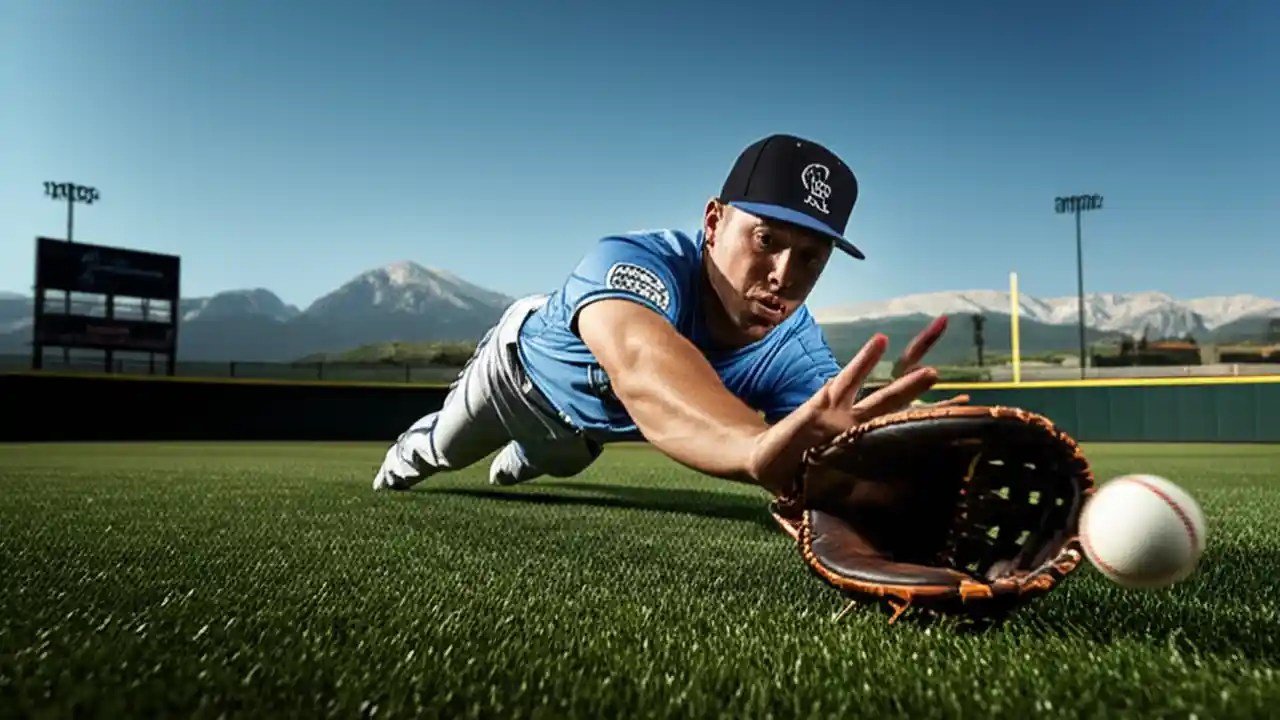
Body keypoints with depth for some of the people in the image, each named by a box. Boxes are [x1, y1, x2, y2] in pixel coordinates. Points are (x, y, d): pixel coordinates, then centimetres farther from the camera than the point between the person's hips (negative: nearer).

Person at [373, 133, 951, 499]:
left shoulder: (799, 357, -37)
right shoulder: (631, 262, -51)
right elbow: (641, 361, -75)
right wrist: (760, 452, -95)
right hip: (525, 359, -4)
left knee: (556, 464, 39)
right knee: (444, 450, 28)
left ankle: (516, 461, 76)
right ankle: (410, 452, 67)